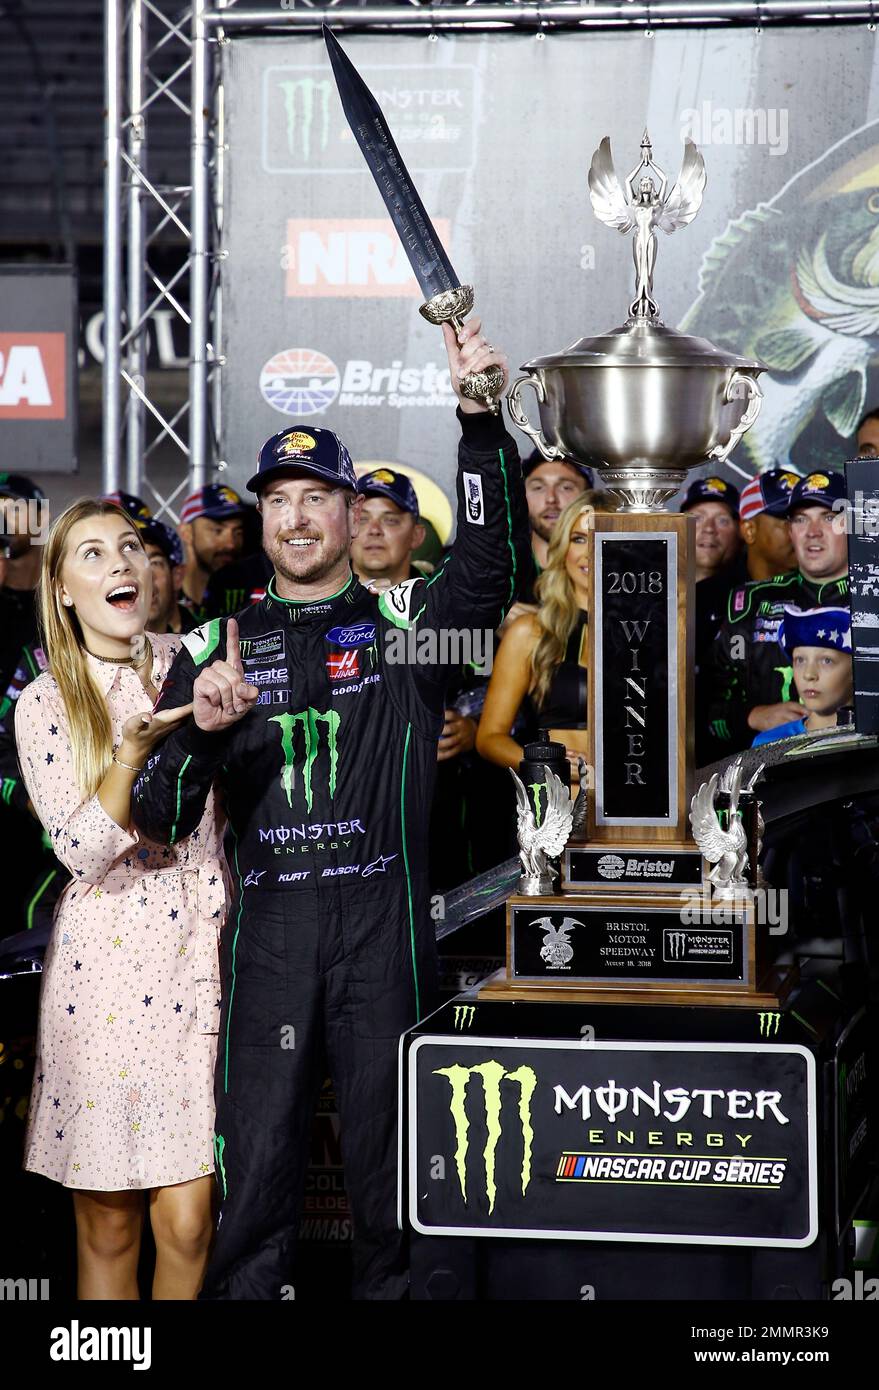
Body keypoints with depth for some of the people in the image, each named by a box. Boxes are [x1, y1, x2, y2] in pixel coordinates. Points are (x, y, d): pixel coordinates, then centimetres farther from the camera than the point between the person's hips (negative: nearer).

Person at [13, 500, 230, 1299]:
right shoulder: (44, 704, -1)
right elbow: (82, 853, -10)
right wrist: (134, 752, -23)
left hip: (199, 957, 1)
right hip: (102, 966, -1)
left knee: (186, 1222, -3)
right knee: (107, 1226, 5)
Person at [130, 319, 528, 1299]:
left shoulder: (405, 621, 9)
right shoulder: (215, 645, 12)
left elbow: (492, 562, -13)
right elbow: (159, 819, 7)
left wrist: (480, 419, -24)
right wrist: (200, 731, -14)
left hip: (385, 919, -1)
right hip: (267, 923, 1)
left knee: (389, 1146, 5)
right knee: (257, 1150, 2)